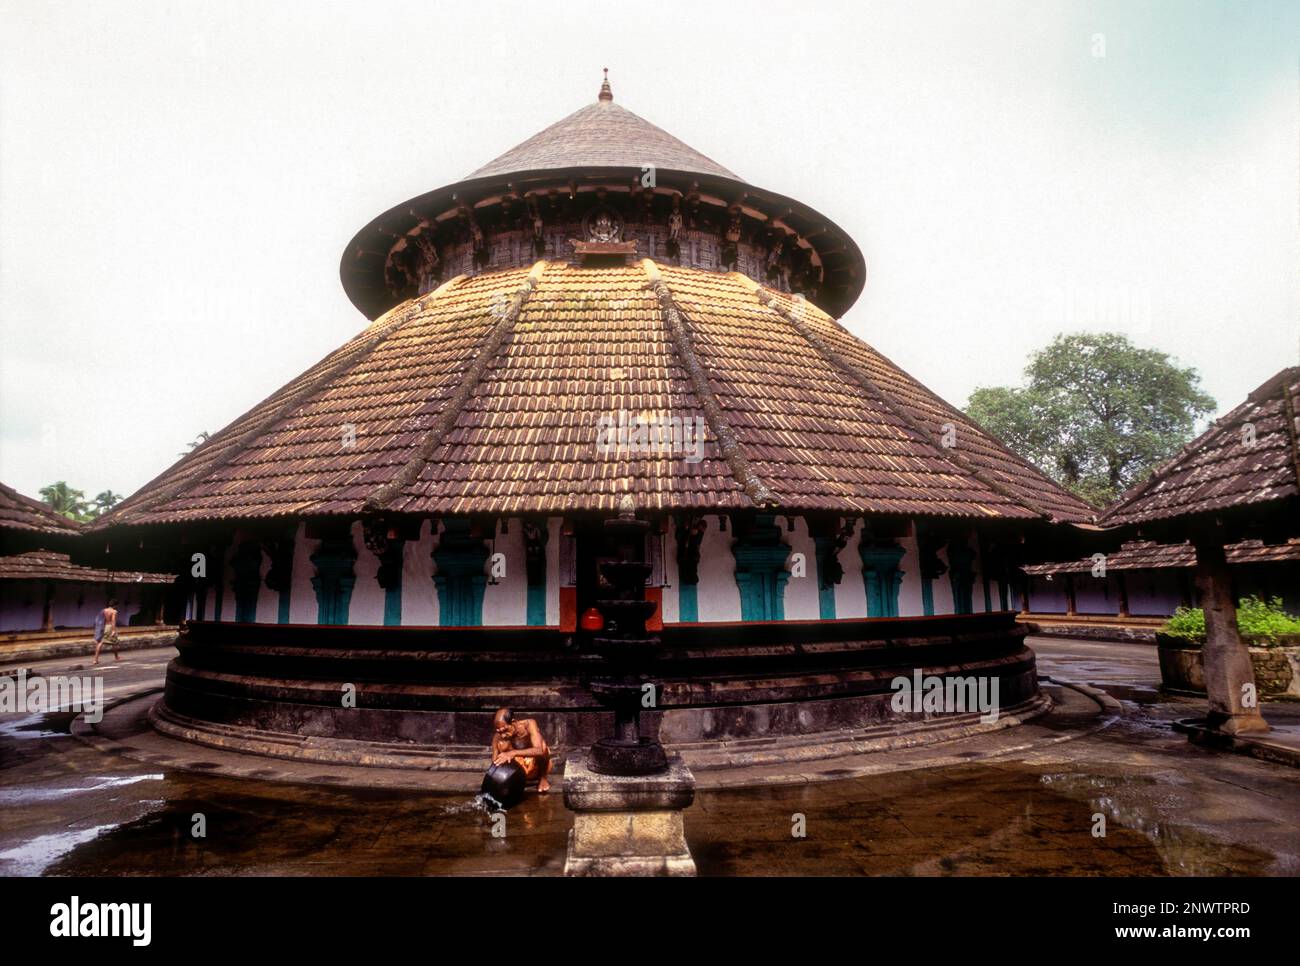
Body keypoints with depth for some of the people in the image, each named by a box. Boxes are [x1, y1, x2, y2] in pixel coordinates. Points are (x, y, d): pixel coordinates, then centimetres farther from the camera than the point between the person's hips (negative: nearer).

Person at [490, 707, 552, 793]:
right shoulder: (498, 736, -20)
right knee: (502, 744, -24)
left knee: (542, 744, -33)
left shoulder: (528, 724, -28)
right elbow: (494, 761, -18)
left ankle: (543, 778, -8)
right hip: (519, 771, 2)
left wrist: (513, 753, -52)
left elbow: (539, 750, -42)